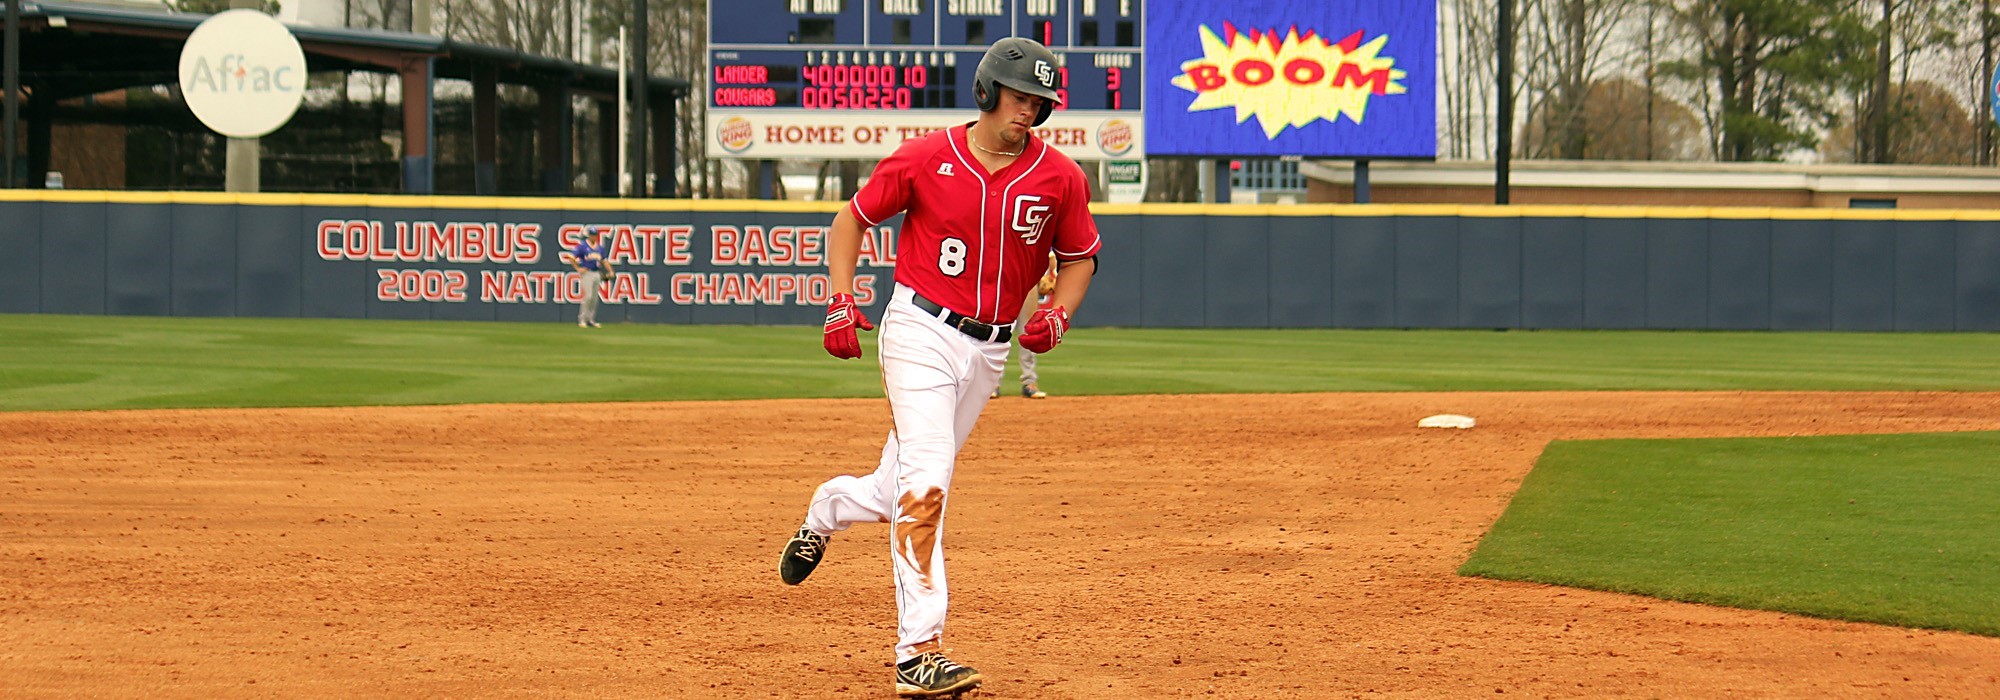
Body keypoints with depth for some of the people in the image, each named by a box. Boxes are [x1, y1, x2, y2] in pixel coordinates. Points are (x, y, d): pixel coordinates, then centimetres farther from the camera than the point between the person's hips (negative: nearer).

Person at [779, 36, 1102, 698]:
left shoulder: (1060, 177, -1)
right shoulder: (925, 158, -7)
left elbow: (1080, 256, 13)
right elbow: (852, 219, 6)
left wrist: (1058, 314, -6)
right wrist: (841, 304, -4)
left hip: (990, 348, 4)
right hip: (920, 331, -4)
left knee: (899, 493, 11)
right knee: (924, 484, -17)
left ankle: (826, 509, 46)